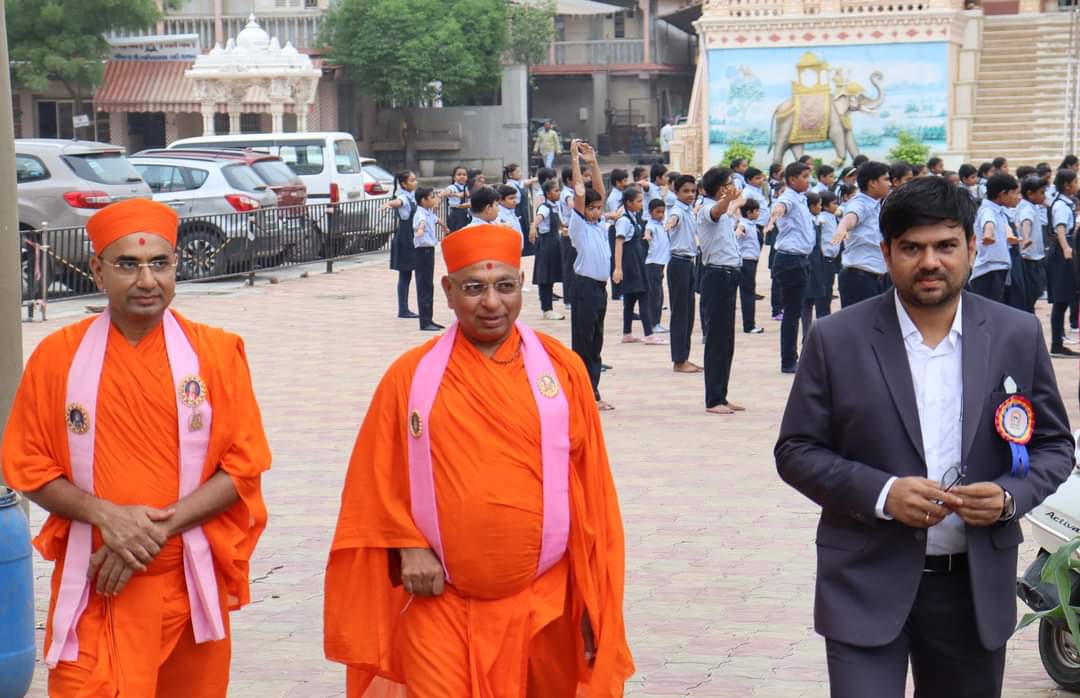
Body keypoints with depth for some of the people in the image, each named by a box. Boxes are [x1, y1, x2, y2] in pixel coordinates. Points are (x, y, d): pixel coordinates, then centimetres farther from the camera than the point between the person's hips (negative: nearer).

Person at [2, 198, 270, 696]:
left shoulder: (216, 352, 1)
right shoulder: (58, 355, 1)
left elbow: (243, 465, -2)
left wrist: (159, 528, -14)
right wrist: (106, 515, -15)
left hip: (190, 580, 1)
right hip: (95, 586, -1)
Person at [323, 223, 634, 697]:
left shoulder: (562, 370, 0)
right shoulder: (411, 376, -1)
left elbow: (592, 493, 3)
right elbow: (379, 483, 6)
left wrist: (594, 600, 3)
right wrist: (409, 546, -9)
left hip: (543, 605, 1)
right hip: (441, 607, -1)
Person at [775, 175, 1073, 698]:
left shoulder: (1018, 335, 2)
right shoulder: (837, 339, -4)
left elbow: (1054, 445, 9)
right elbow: (795, 451, -1)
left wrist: (1011, 496, -12)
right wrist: (881, 493, -17)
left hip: (978, 589, 3)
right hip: (866, 585, -2)